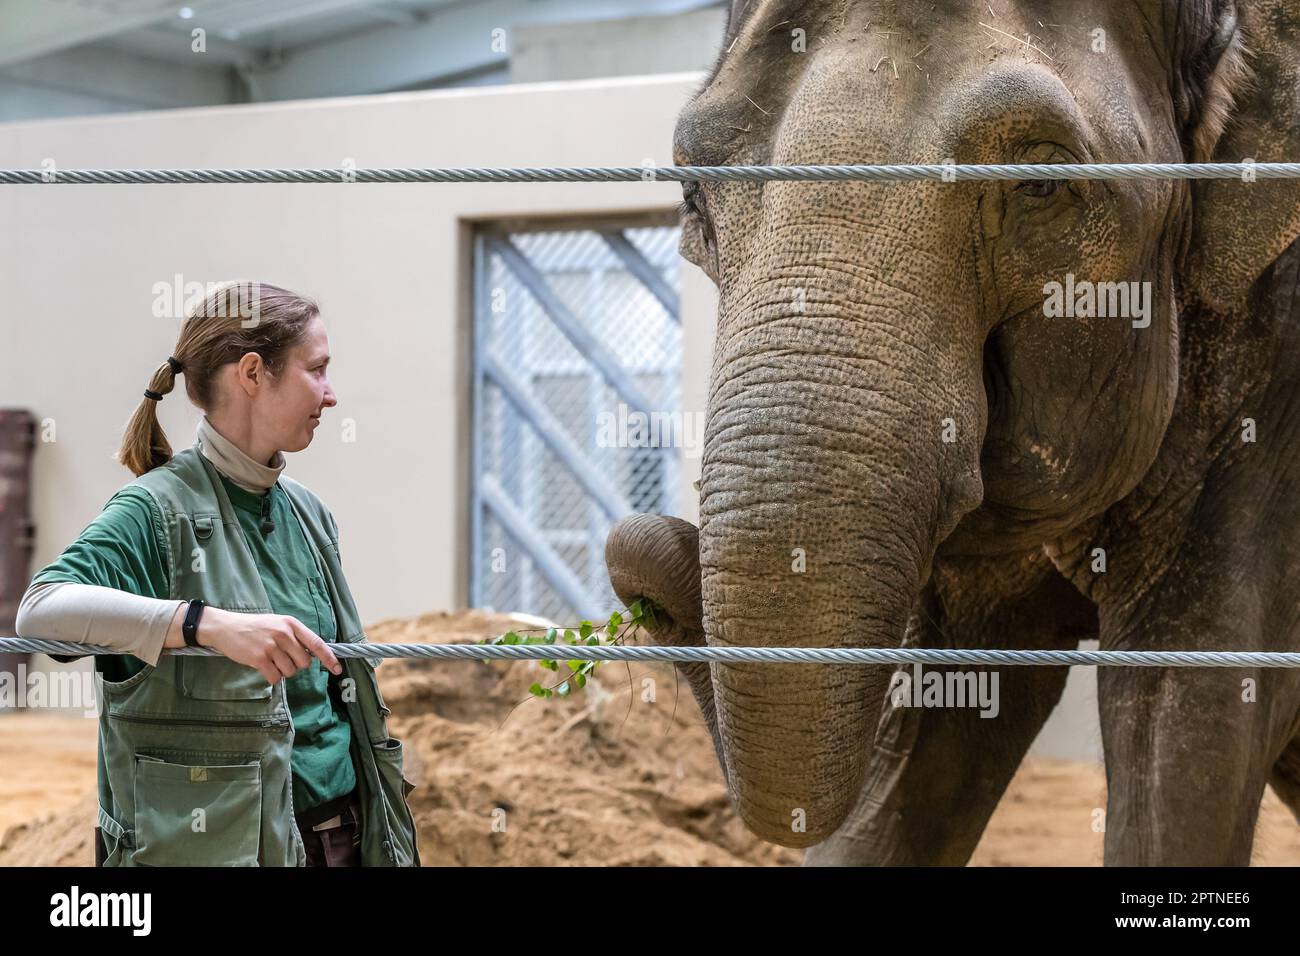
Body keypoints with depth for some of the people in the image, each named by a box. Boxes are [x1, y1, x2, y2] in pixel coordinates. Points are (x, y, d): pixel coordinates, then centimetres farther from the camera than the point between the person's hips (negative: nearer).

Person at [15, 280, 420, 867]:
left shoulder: (307, 512, 11)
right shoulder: (160, 509, -11)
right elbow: (42, 608, -28)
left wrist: (386, 832, 20)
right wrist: (207, 623, -39)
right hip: (216, 843, -7)